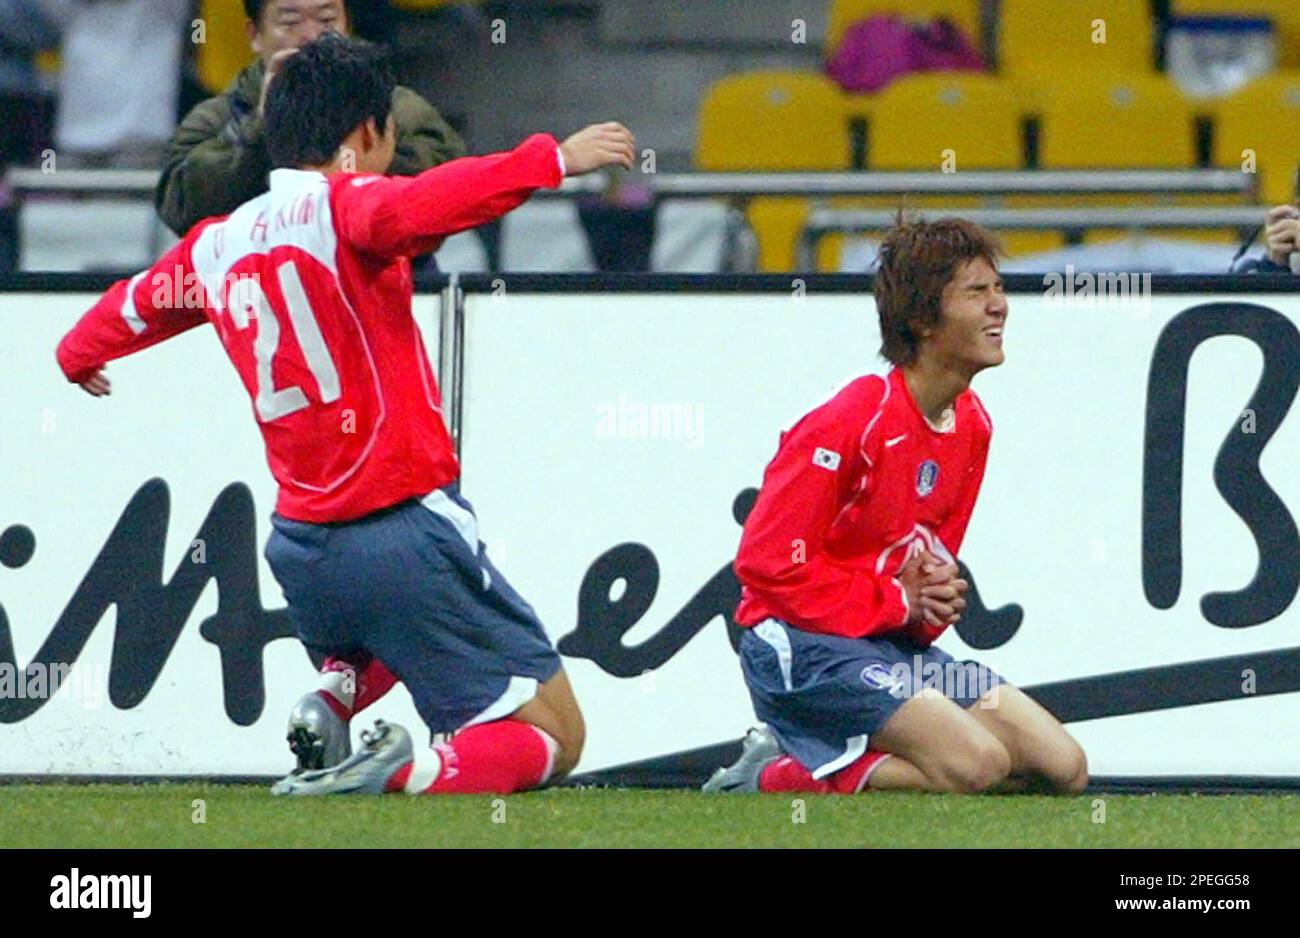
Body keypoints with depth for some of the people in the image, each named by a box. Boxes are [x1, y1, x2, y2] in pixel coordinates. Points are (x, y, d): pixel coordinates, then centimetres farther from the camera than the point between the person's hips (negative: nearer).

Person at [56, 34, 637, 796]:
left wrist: (77, 357, 54)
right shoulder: (341, 205, -9)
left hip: (300, 546, 7)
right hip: (405, 527, -7)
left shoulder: (215, 245, 12)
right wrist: (554, 160, -35)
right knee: (553, 736, -2)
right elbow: (419, 205, -33)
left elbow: (134, 305, 33)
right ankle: (403, 775, -27)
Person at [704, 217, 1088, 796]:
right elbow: (767, 561, -20)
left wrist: (934, 595, -4)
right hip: (805, 643, -9)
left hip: (898, 646, 9)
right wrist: (897, 602, -13)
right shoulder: (850, 422, -18)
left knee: (1065, 769, 0)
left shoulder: (971, 425, 8)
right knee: (978, 765, -26)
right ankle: (777, 781, -10)